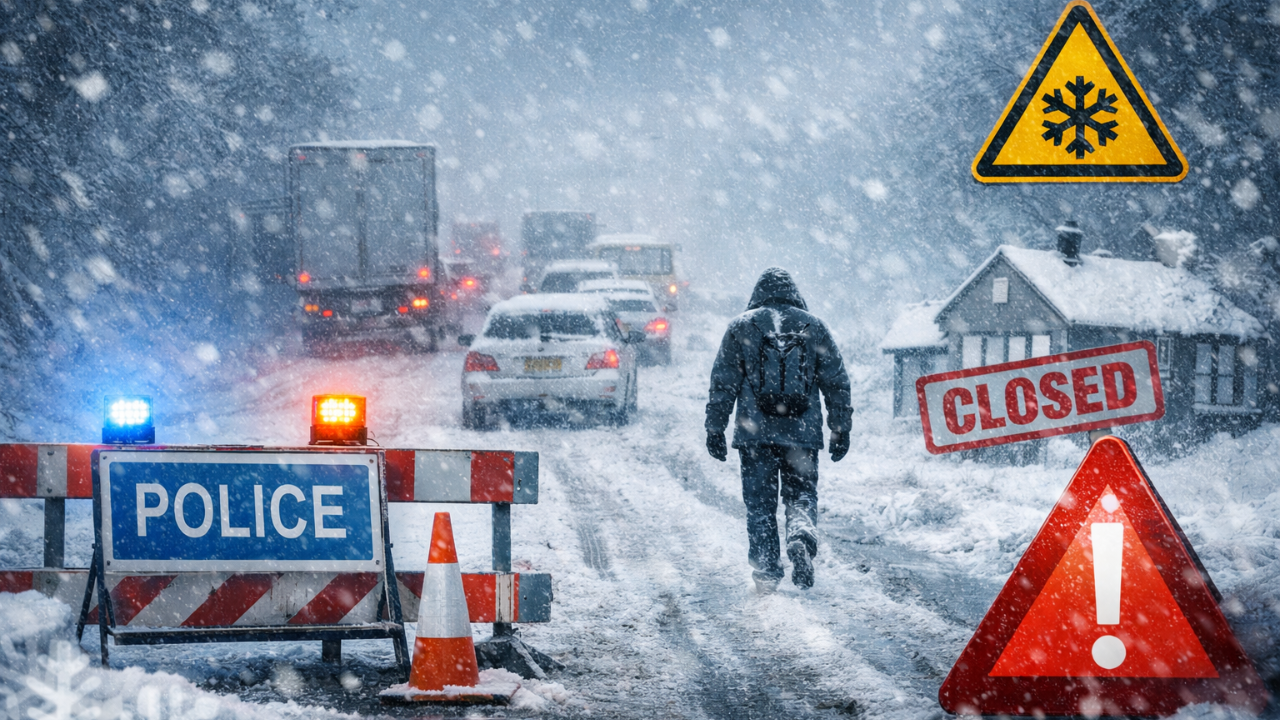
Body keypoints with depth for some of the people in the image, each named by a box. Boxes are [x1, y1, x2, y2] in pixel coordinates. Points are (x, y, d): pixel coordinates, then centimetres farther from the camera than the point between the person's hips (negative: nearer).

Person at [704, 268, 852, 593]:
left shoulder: (741, 327, 3)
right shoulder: (813, 326, 7)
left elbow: (723, 383, 1)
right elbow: (837, 382, 8)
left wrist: (715, 428, 6)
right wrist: (841, 429, 13)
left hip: (755, 434, -1)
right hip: (802, 433, 1)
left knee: (760, 504, 7)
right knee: (802, 493, 10)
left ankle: (767, 572, 4)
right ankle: (801, 537, -19)